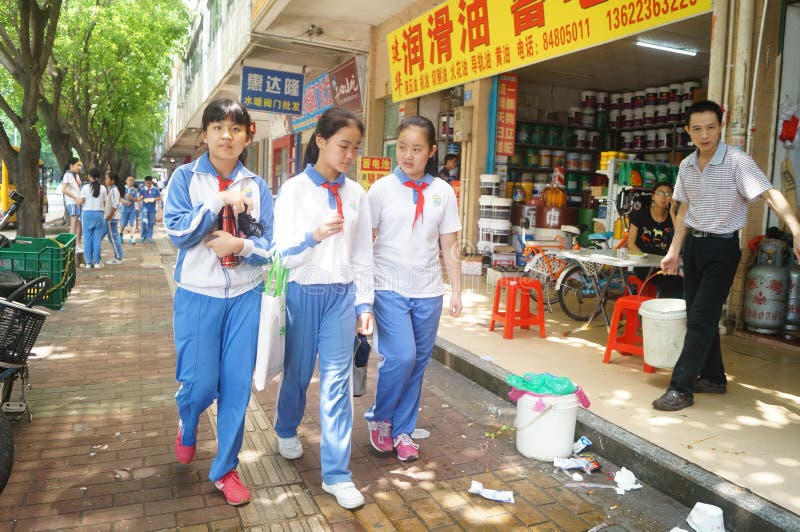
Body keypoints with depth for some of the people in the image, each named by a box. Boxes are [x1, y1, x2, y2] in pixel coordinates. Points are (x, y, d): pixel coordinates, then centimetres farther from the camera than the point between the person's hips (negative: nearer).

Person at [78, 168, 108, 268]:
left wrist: (78, 198, 15)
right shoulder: (103, 188, -1)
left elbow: (80, 201, -7)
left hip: (87, 213, -1)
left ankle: (88, 262, 6)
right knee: (97, 239, 4)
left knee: (87, 238, 5)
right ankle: (97, 262, 5)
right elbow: (105, 203, 2)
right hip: (99, 214, 1)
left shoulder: (85, 187, -5)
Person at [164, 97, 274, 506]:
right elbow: (177, 233, -12)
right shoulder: (186, 177, -1)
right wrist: (219, 201, -16)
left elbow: (269, 245, 1)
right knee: (200, 383, 1)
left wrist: (241, 245, -18)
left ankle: (225, 469, 23)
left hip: (245, 296, 2)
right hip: (198, 295, -1)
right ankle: (186, 425, 40)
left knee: (237, 386, 4)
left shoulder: (256, 186, 4)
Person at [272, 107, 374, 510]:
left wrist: (364, 303, 3)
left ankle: (336, 473, 11)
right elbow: (283, 255, -10)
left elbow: (362, 254, 7)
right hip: (303, 294, -2)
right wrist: (314, 236, -28)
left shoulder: (356, 194, 3)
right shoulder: (294, 189, -6)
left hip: (342, 295, 2)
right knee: (297, 372, 16)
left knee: (338, 382, 1)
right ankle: (286, 430, 46)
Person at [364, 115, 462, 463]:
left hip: (428, 290, 3)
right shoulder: (382, 189, -3)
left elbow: (450, 246, 7)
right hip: (389, 288, -3)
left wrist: (456, 291, 4)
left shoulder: (443, 192, 4)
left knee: (418, 363, 8)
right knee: (401, 356, -14)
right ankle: (379, 418, 14)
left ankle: (403, 431, 26)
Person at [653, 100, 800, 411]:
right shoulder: (686, 167, 5)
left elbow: (771, 195, -23)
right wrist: (674, 252, 13)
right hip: (693, 246, 6)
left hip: (722, 248, -6)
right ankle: (713, 377, 28)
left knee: (701, 319, -9)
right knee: (698, 316, 12)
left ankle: (681, 388, -3)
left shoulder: (737, 162, -13)